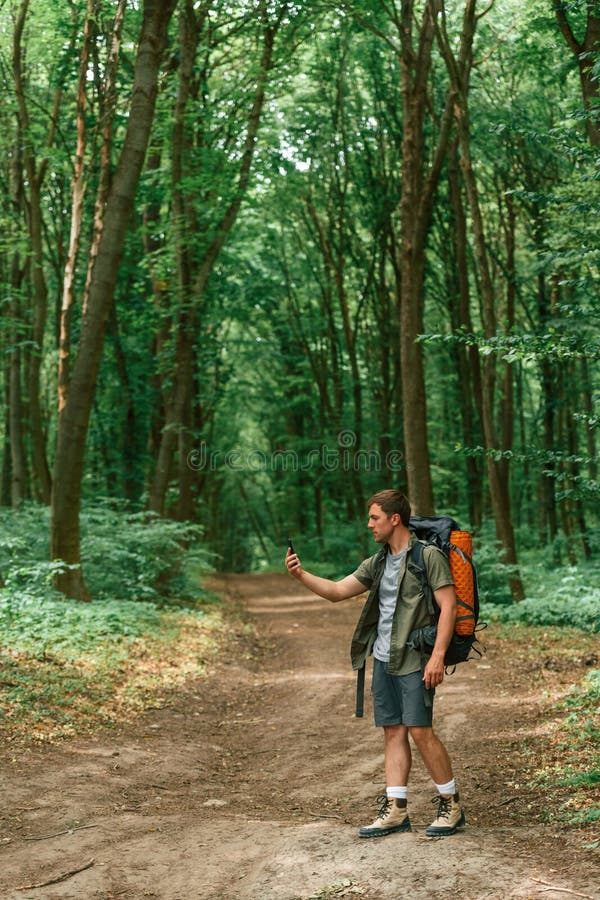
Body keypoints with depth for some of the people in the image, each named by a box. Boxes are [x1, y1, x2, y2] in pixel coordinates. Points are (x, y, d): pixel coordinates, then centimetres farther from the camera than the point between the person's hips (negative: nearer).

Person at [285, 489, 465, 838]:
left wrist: (438, 656, -19)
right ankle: (396, 809, 10)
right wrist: (302, 575, -1)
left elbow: (449, 605, -12)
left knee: (419, 729, -9)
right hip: (384, 659, 7)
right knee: (393, 732, 6)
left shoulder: (429, 556, -7)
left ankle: (451, 805, 4)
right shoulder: (377, 563, 15)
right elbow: (337, 592, 15)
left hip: (414, 659, -7)